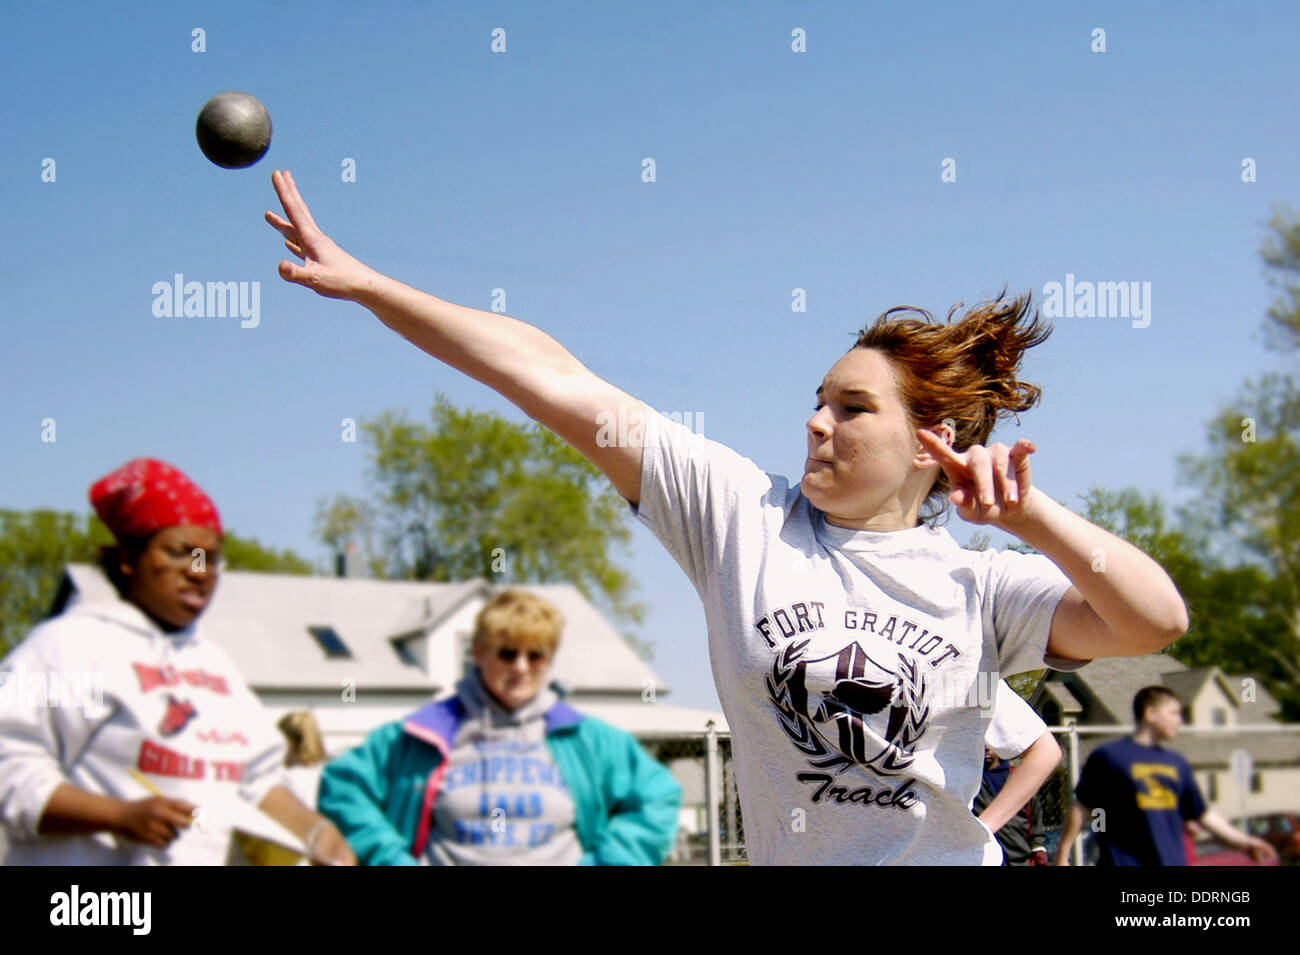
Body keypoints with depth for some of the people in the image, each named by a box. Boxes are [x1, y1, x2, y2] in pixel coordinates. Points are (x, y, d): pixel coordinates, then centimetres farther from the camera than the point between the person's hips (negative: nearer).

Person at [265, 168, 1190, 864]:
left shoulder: (976, 583, -3)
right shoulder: (743, 512, -2)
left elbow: (1153, 620, -16)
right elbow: (560, 386, -7)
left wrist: (1030, 513, -29)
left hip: (949, 857, -1)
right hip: (787, 854, 1)